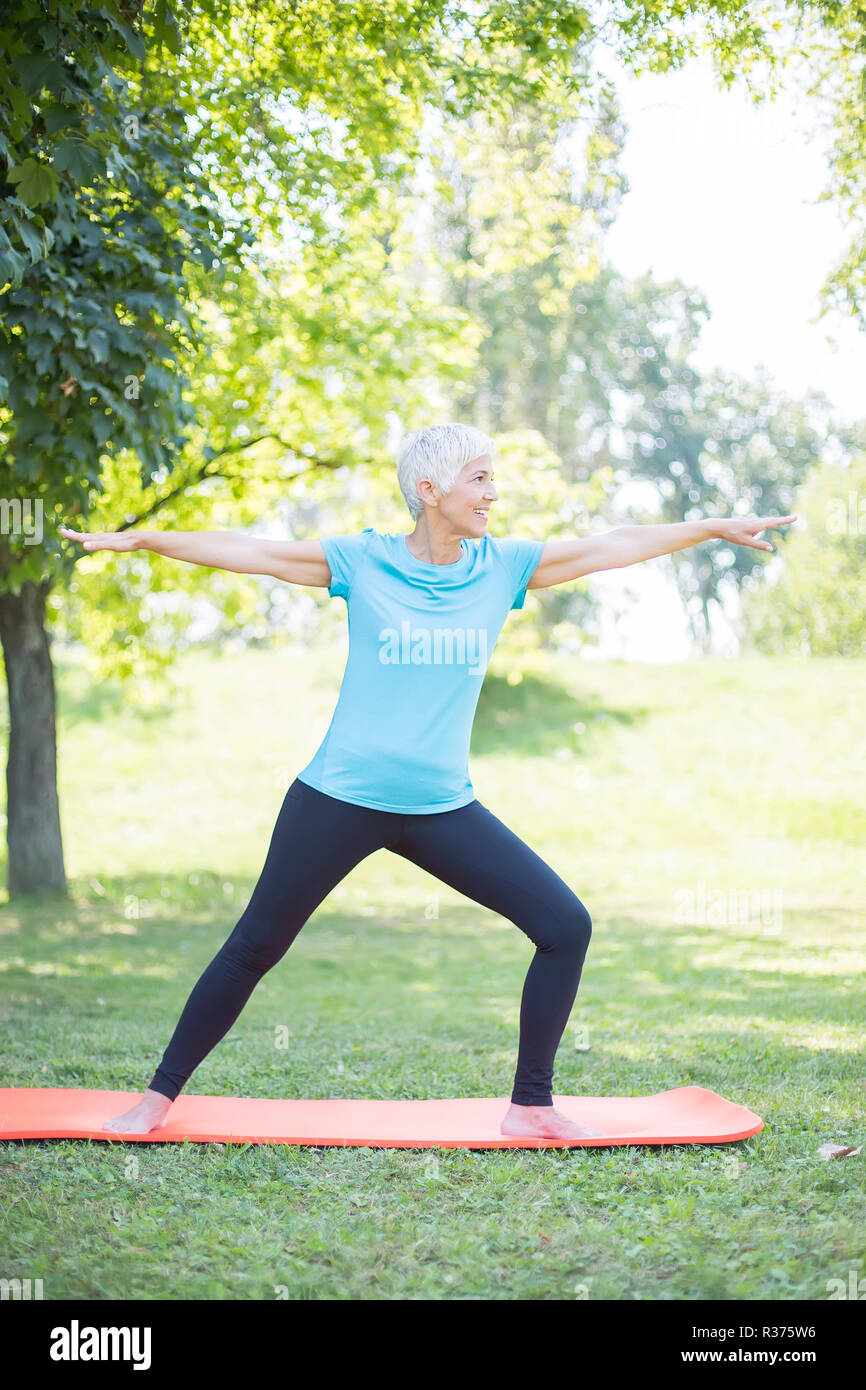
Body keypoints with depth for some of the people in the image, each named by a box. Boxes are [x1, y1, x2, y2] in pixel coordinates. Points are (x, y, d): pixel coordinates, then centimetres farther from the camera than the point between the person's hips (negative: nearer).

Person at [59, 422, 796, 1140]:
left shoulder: (502, 566, 3)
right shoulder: (361, 561, -5)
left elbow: (611, 546, 8)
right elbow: (249, 552, -5)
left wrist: (715, 527, 12)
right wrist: (140, 539, -11)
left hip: (444, 809, 3)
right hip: (339, 799, -3)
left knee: (566, 926, -7)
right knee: (253, 949, 5)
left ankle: (532, 1106, 6)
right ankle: (161, 1095, 22)